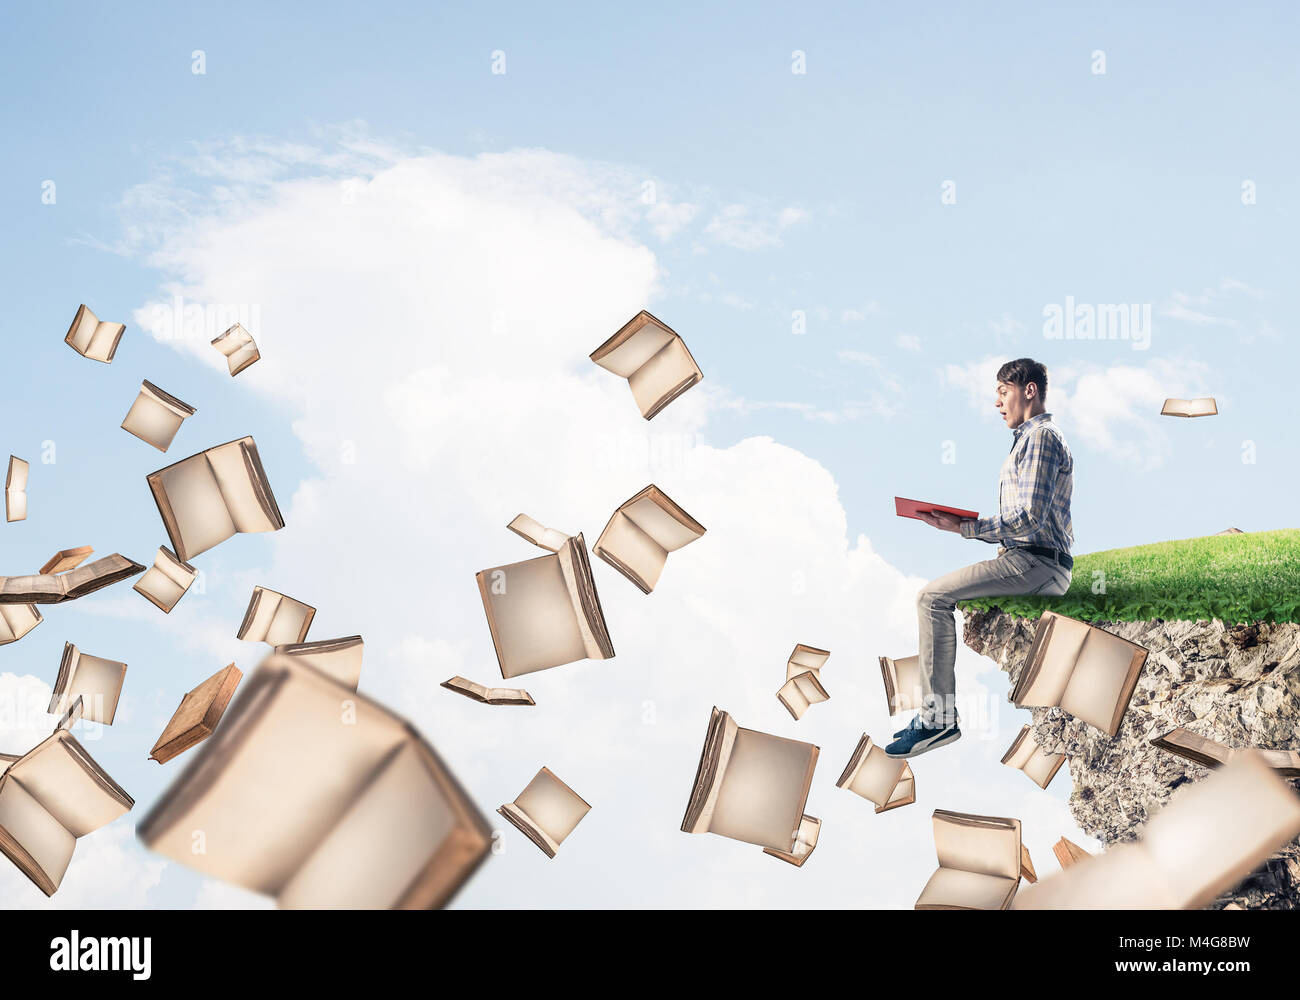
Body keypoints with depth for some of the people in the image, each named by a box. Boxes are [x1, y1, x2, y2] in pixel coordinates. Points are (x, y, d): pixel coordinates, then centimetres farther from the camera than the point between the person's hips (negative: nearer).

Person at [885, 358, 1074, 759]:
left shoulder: (1041, 437, -11)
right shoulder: (1028, 439, 23)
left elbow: (1029, 521, -21)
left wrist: (963, 527, -17)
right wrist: (959, 522, 9)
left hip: (1037, 564, -11)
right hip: (1028, 562, 11)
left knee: (933, 597, -18)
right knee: (933, 593, 12)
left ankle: (939, 719, -18)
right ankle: (934, 710, 10)